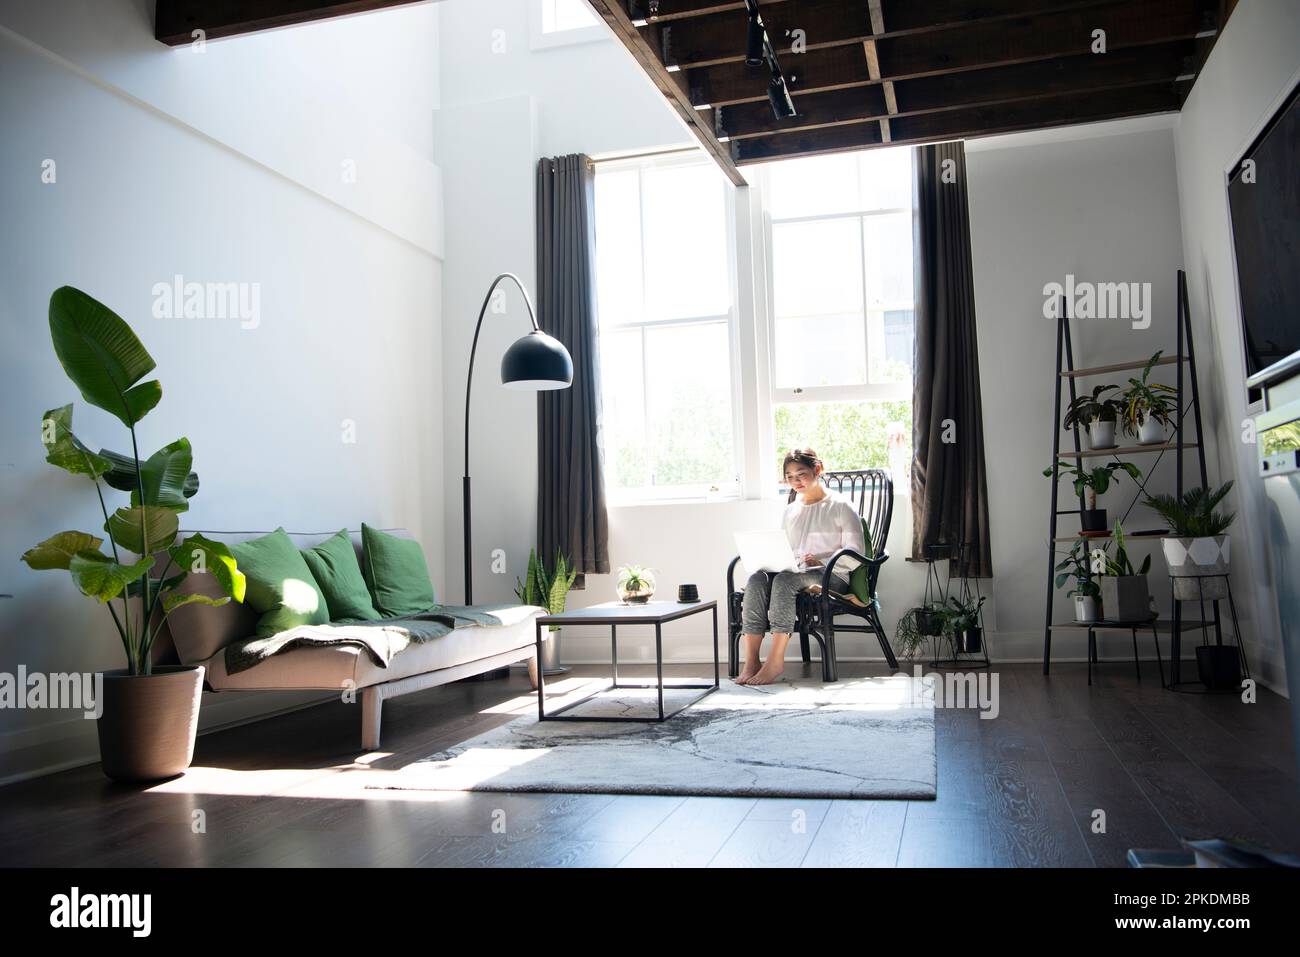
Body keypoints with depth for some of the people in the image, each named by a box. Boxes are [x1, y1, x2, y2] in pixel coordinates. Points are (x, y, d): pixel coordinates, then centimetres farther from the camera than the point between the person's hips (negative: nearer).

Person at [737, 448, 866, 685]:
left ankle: (776, 660, -37)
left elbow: (855, 556, -4)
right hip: (796, 573, 5)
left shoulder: (841, 506, 5)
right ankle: (751, 660, -34)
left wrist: (820, 560, -19)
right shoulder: (790, 511, 24)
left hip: (832, 577, -5)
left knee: (785, 579, -36)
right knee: (756, 579, -28)